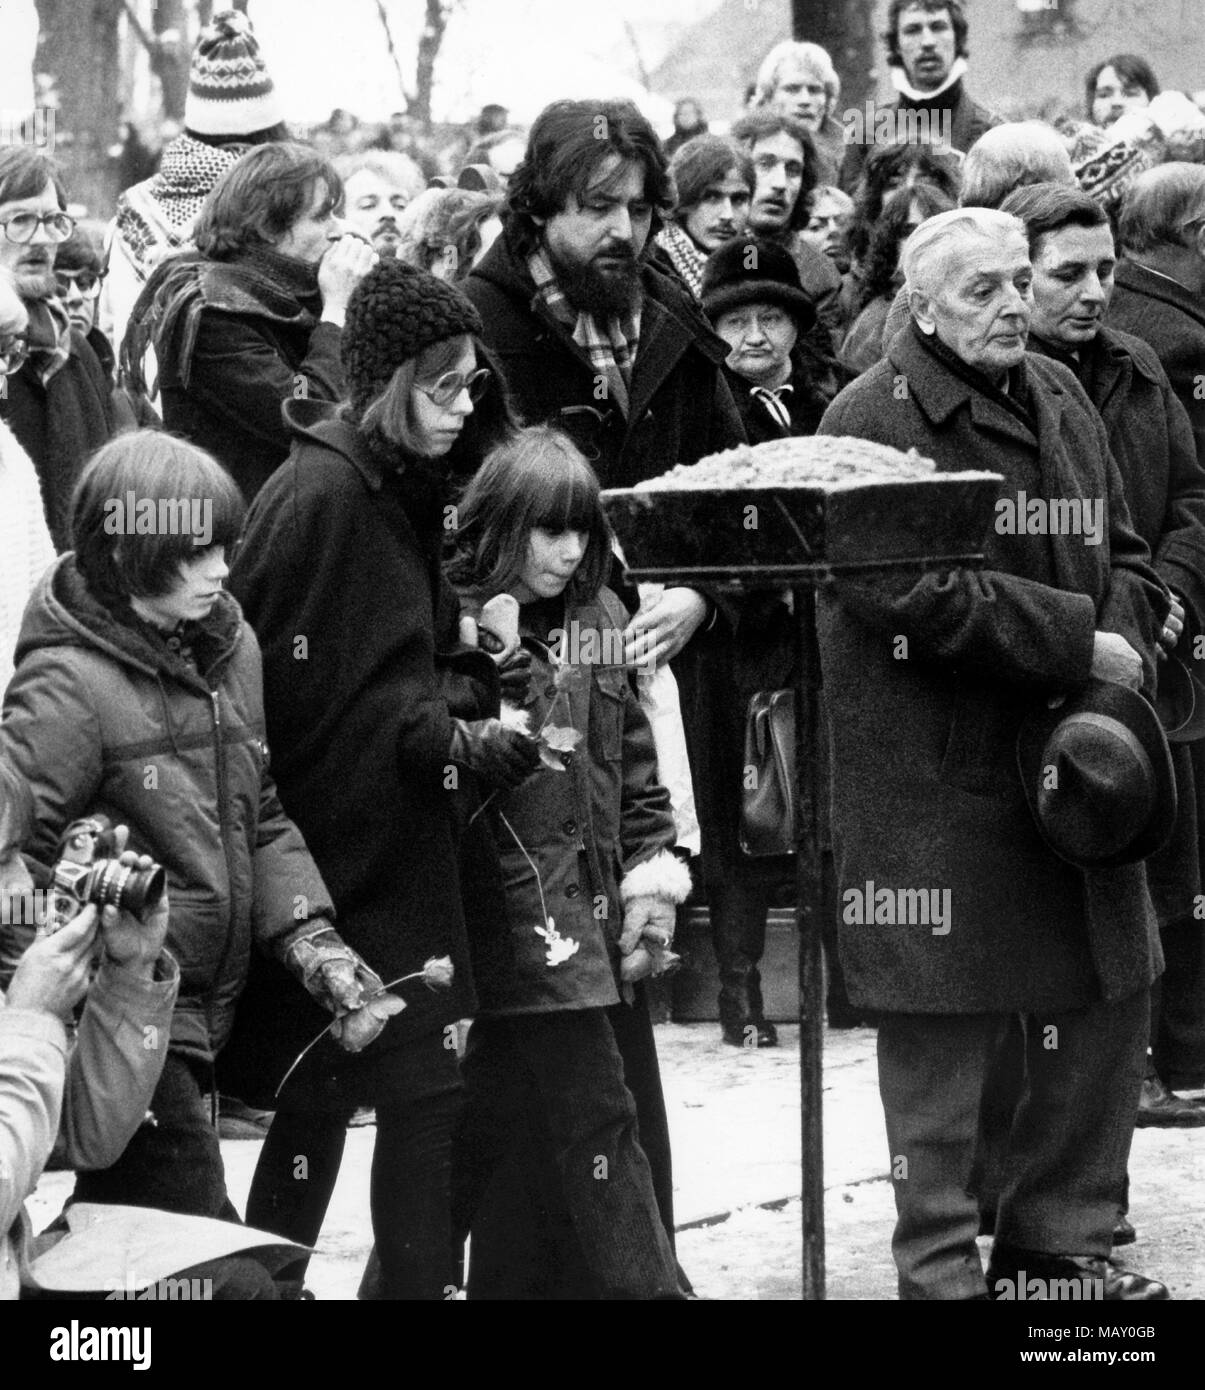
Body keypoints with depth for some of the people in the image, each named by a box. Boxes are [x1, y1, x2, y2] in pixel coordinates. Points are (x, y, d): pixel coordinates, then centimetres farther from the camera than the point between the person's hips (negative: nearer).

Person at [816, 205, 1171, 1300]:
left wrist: (1122, 657, -5)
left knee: (1108, 1005, 9)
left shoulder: (1060, 397, 12)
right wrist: (1081, 643, -18)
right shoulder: (872, 421, -11)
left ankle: (1062, 1237, 23)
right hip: (935, 783, -7)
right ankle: (942, 1268, 9)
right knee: (946, 1030, -1)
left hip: (1071, 759, 7)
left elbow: (1124, 554, 16)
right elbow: (919, 594, -20)